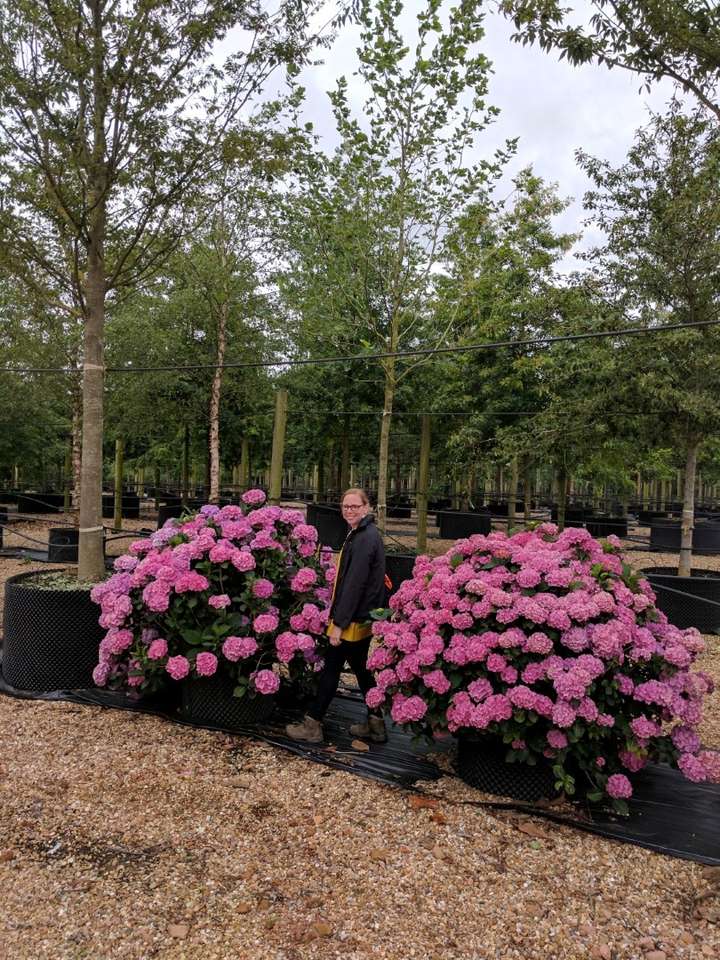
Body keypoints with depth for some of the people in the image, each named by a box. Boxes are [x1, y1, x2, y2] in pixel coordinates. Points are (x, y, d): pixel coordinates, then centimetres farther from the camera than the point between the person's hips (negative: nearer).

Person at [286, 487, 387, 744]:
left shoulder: (364, 538, -19)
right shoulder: (365, 534, 13)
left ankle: (312, 726, 12)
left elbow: (354, 584, -24)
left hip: (354, 620, -10)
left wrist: (339, 622, -22)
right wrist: (338, 615, 18)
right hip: (364, 619, 10)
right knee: (361, 669, 16)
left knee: (331, 669, 1)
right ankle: (375, 724, 24)